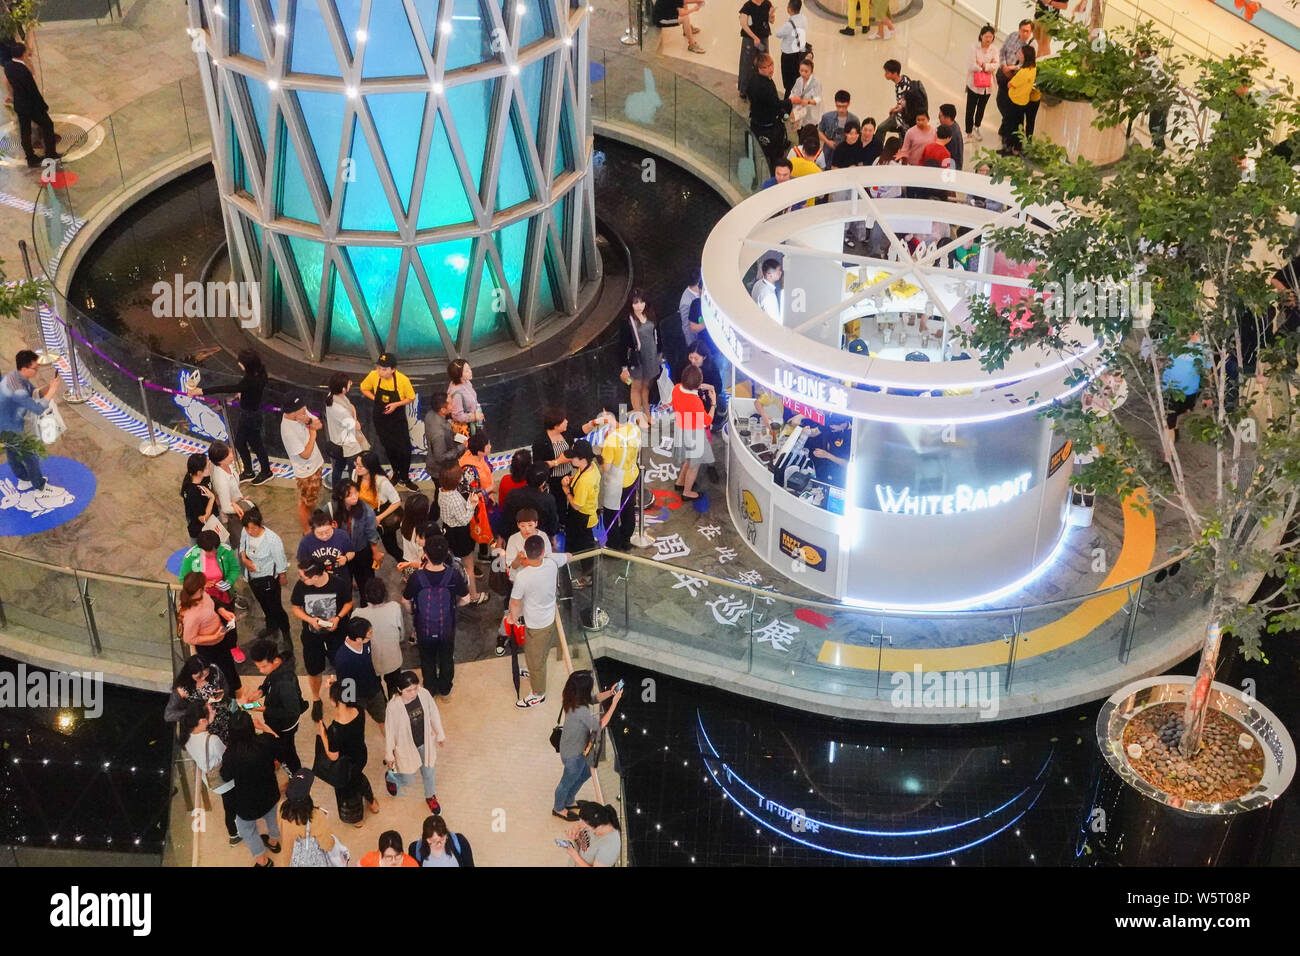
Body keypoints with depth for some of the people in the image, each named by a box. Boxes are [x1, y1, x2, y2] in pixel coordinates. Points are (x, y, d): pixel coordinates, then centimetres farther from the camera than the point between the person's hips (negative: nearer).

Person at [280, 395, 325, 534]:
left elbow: (318, 423, -1)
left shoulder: (301, 412, -15)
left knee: (314, 497, 29)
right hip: (305, 471, -8)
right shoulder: (288, 430, -35)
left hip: (316, 463, 8)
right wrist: (312, 433, -21)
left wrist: (310, 421, -24)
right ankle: (307, 531, 34)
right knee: (305, 502, 14)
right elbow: (305, 454, -28)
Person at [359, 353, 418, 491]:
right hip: (380, 419, 2)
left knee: (404, 449, 1)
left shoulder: (403, 380, -24)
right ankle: (396, 472, 40)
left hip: (398, 419, -2)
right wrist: (375, 399, -15)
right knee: (389, 448, 16)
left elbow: (411, 398, -9)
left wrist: (396, 404, -24)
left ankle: (404, 479, 21)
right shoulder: (373, 376, -19)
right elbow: (364, 389, 1)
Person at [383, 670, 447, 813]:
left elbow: (433, 714, -4)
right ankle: (390, 777, 52)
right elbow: (389, 730, -18)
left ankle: (430, 796, 56)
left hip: (425, 743, 3)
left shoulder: (424, 694, -23)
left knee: (428, 773, 25)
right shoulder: (394, 706, -33)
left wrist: (440, 734, 10)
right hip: (406, 747, -3)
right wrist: (389, 754, -5)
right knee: (408, 781, 18)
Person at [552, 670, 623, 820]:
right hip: (574, 753, -8)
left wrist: (610, 693, -17)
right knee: (568, 781, 20)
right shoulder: (581, 711, -40)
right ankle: (558, 808, 47)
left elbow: (595, 698, 1)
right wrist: (615, 702, -31)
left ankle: (568, 801, 53)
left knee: (586, 773, 32)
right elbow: (600, 725, -29)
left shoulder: (571, 698, -14)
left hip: (578, 746, 8)